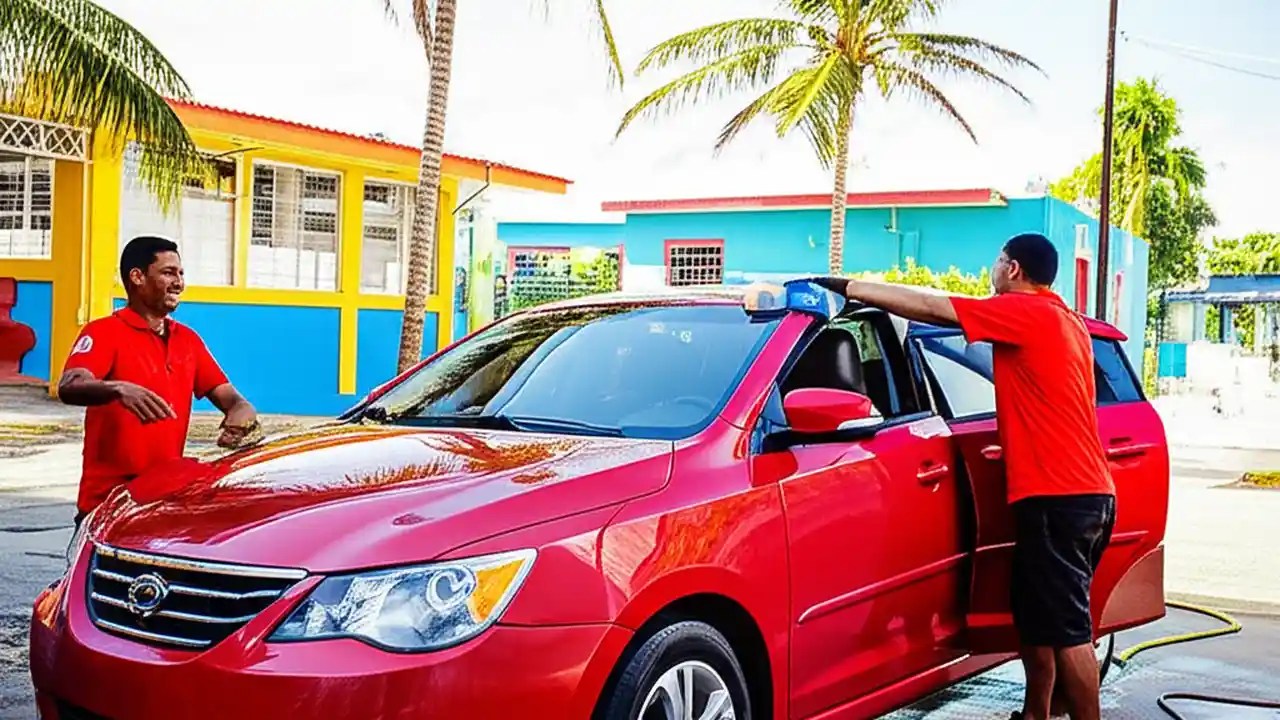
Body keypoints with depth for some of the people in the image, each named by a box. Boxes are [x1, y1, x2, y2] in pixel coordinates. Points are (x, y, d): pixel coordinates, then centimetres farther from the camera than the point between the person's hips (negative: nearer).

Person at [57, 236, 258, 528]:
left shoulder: (188, 339, 13)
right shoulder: (105, 332, -8)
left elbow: (227, 396, 9)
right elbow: (69, 388, -24)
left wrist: (241, 411, -16)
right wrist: (119, 389, -45)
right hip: (107, 498, -6)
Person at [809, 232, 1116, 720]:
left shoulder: (1027, 313, -9)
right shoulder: (1065, 322, 19)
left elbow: (928, 308, -12)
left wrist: (846, 288, -8)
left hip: (1056, 496, -10)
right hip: (1085, 492, 10)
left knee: (1067, 626, -6)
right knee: (1037, 616, 18)